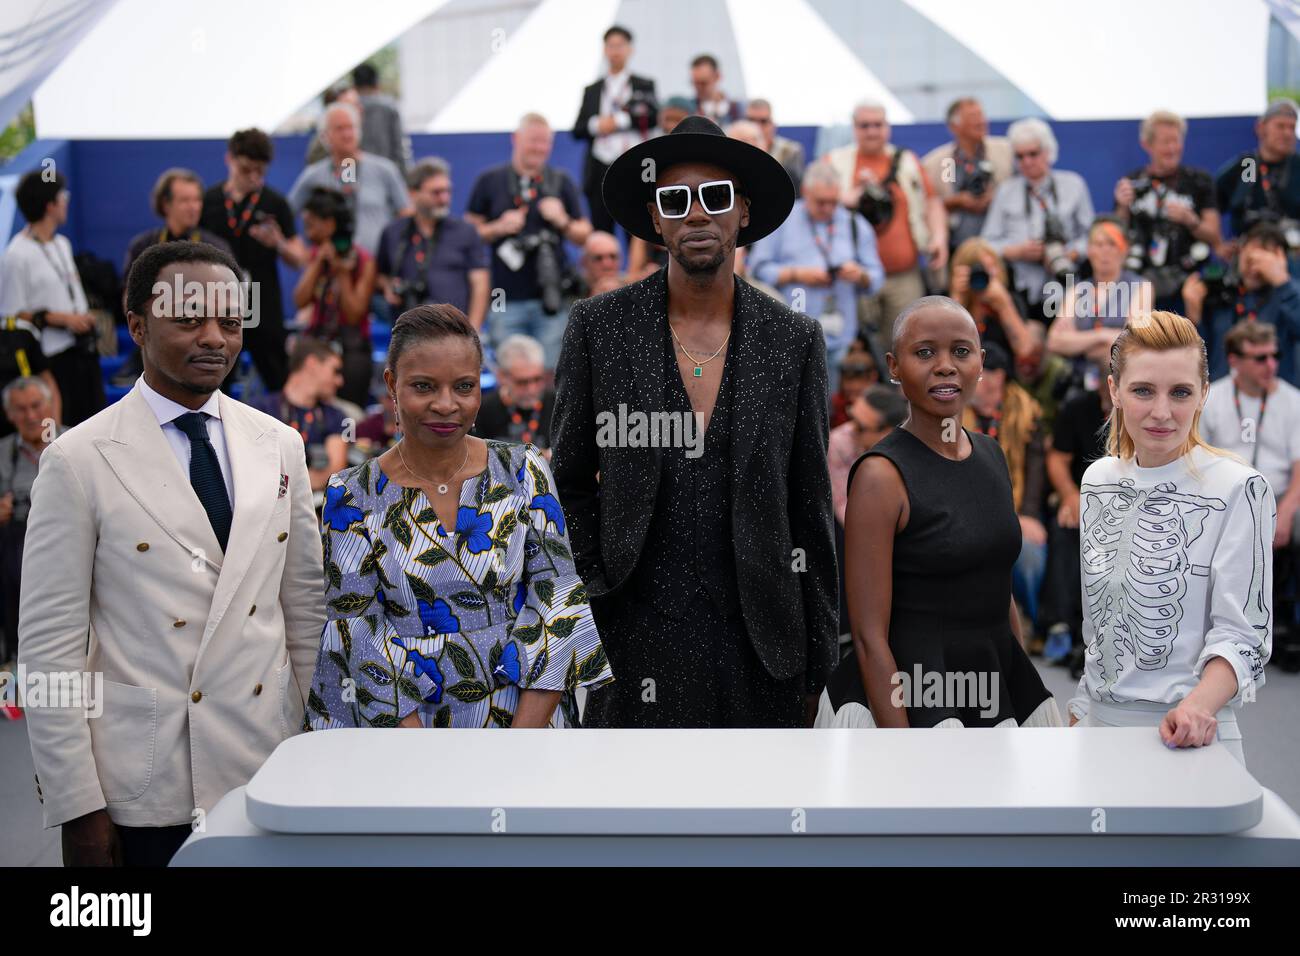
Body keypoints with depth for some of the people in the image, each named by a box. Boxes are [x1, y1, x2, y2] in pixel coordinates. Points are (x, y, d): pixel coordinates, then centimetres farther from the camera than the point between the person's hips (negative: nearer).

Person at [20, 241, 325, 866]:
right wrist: (76, 808, -9)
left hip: (269, 771, 4)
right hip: (142, 791, -3)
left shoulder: (279, 446, 5)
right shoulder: (78, 461, -7)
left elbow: (306, 608, 10)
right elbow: (49, 644, -8)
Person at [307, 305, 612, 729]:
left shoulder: (524, 473, -5)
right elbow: (360, 635, -9)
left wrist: (522, 743, -18)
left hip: (529, 715, 1)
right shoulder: (352, 497, -7)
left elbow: (557, 603, -8)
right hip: (403, 724, -1)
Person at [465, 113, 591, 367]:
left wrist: (562, 221, -7)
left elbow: (584, 236, 12)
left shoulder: (561, 182, 10)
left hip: (550, 298, 1)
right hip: (507, 300, -1)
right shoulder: (489, 181, 6)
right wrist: (499, 228, -10)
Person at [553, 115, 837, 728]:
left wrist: (816, 662, 5)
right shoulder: (599, 326, 1)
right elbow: (569, 479, 9)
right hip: (634, 637, -1)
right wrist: (593, 583, -1)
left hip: (757, 640, 1)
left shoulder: (795, 339, 3)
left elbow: (810, 507, 5)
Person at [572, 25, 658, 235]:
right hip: (600, 169, 3)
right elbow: (577, 130, 11)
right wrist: (596, 126, -8)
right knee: (600, 233, 2)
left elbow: (653, 117, -6)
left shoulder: (644, 85, 10)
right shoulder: (592, 90, 17)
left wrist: (619, 120, -11)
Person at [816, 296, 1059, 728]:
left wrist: (1026, 689, 14)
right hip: (904, 698, -7)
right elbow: (870, 637, -17)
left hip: (999, 689, 7)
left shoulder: (990, 453, 5)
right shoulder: (882, 474, -15)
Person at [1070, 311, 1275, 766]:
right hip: (1098, 720, 5)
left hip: (1182, 734, -5)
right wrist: (1080, 712, 13)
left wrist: (1199, 704, -29)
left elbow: (1242, 632, -13)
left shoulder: (1240, 488, -11)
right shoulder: (1098, 480, 5)